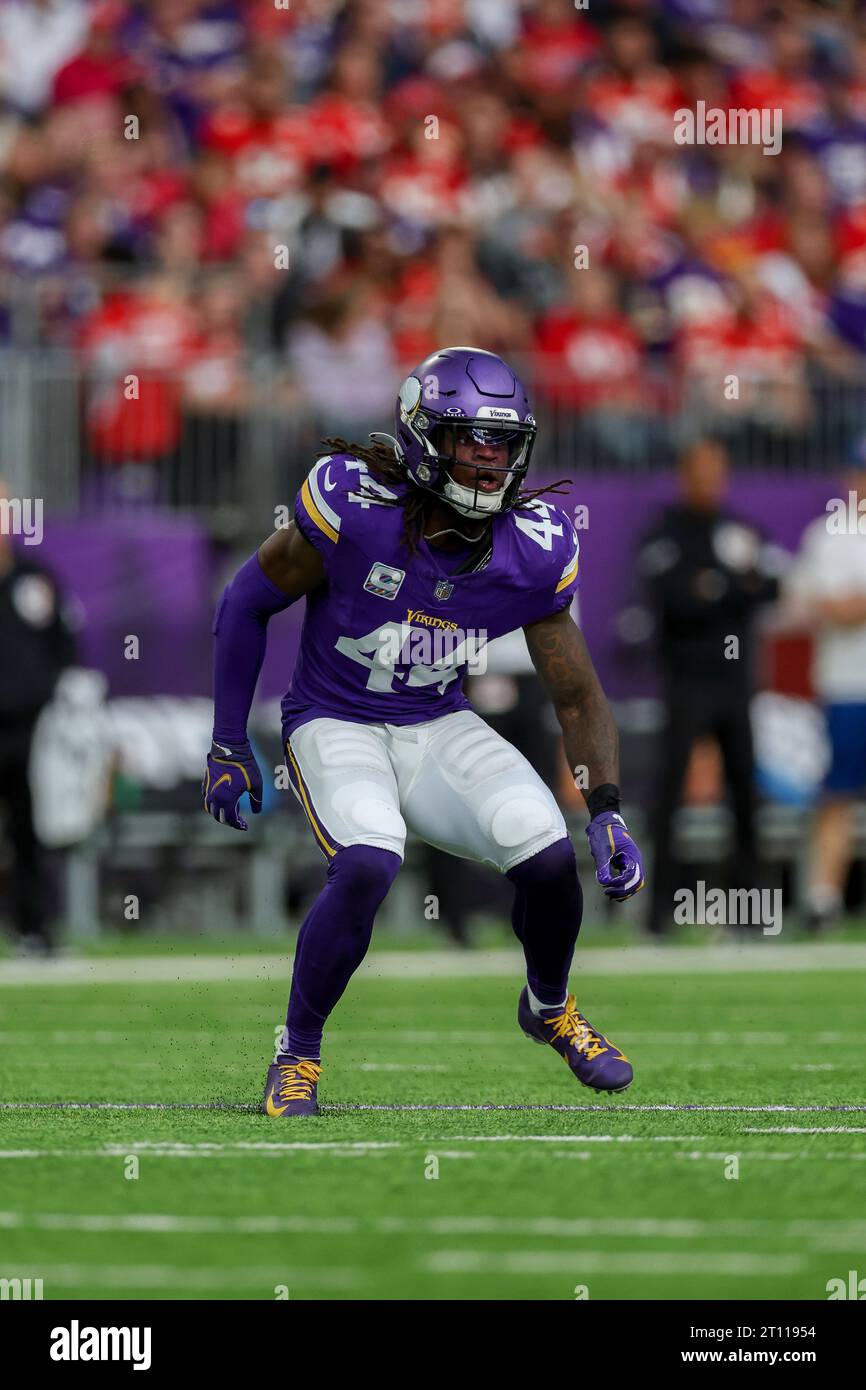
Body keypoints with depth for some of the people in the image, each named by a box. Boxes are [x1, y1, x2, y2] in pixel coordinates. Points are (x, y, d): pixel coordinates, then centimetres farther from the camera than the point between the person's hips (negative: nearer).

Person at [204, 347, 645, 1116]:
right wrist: (229, 747, -3)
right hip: (337, 726, -3)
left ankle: (549, 1008, 15)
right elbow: (247, 603, -6)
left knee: (549, 856, -19)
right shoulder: (354, 506, -22)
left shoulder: (533, 553, -11)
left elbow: (579, 698, -1)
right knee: (367, 866, -32)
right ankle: (298, 1054, -9)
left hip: (441, 728, 4)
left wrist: (607, 814, -15)